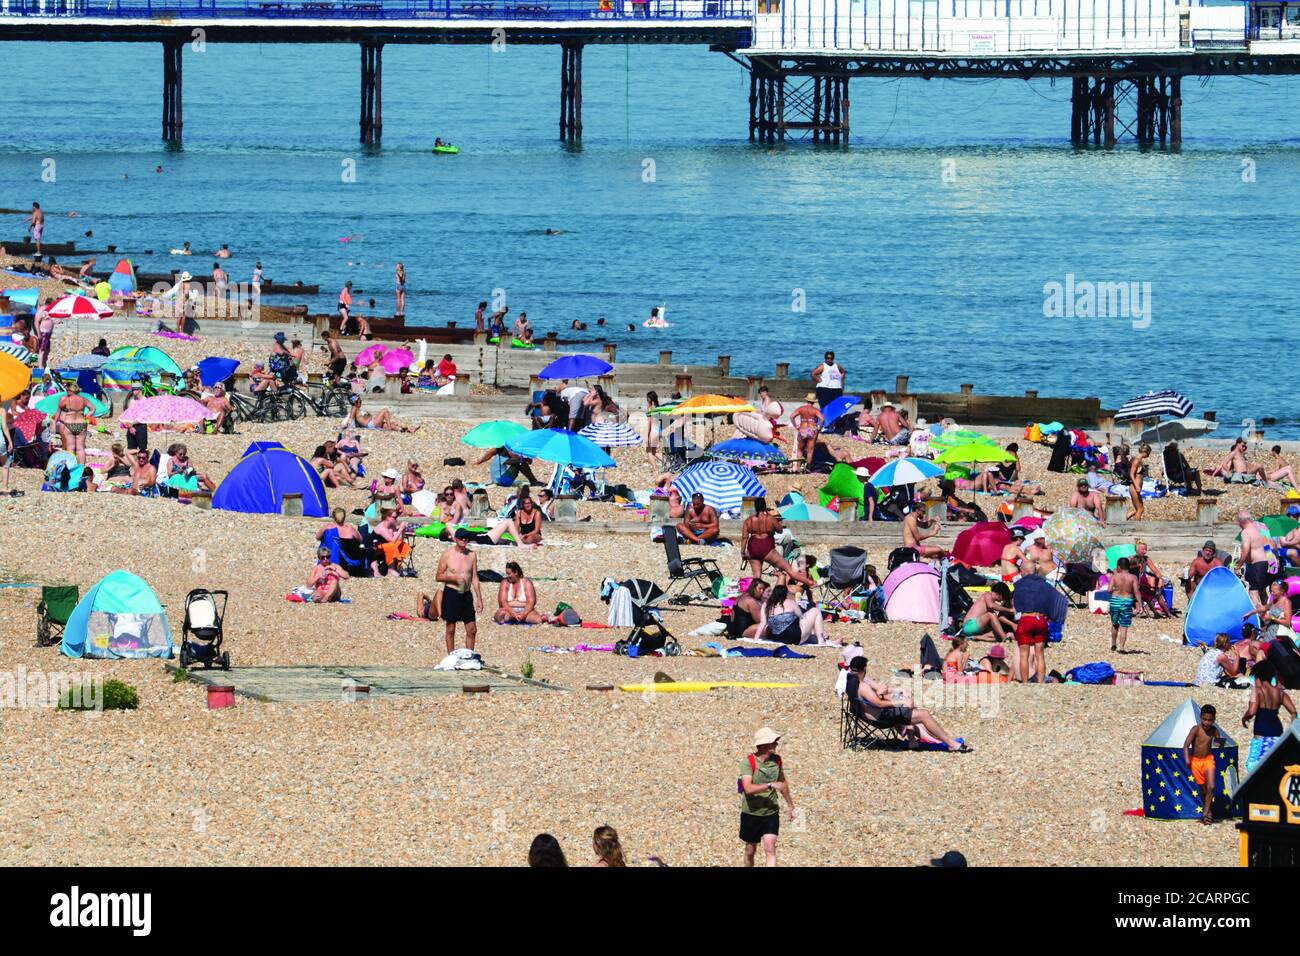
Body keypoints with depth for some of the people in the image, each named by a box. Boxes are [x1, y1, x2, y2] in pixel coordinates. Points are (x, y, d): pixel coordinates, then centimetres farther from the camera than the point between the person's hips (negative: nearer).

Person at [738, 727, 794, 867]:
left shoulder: (776, 760, 0)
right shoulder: (748, 762, -16)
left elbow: (782, 782, 19)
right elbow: (748, 788, -28)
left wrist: (790, 804, 28)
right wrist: (770, 785, -36)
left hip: (771, 812, 2)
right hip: (751, 813, -2)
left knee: (770, 848, -13)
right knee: (750, 850, 12)